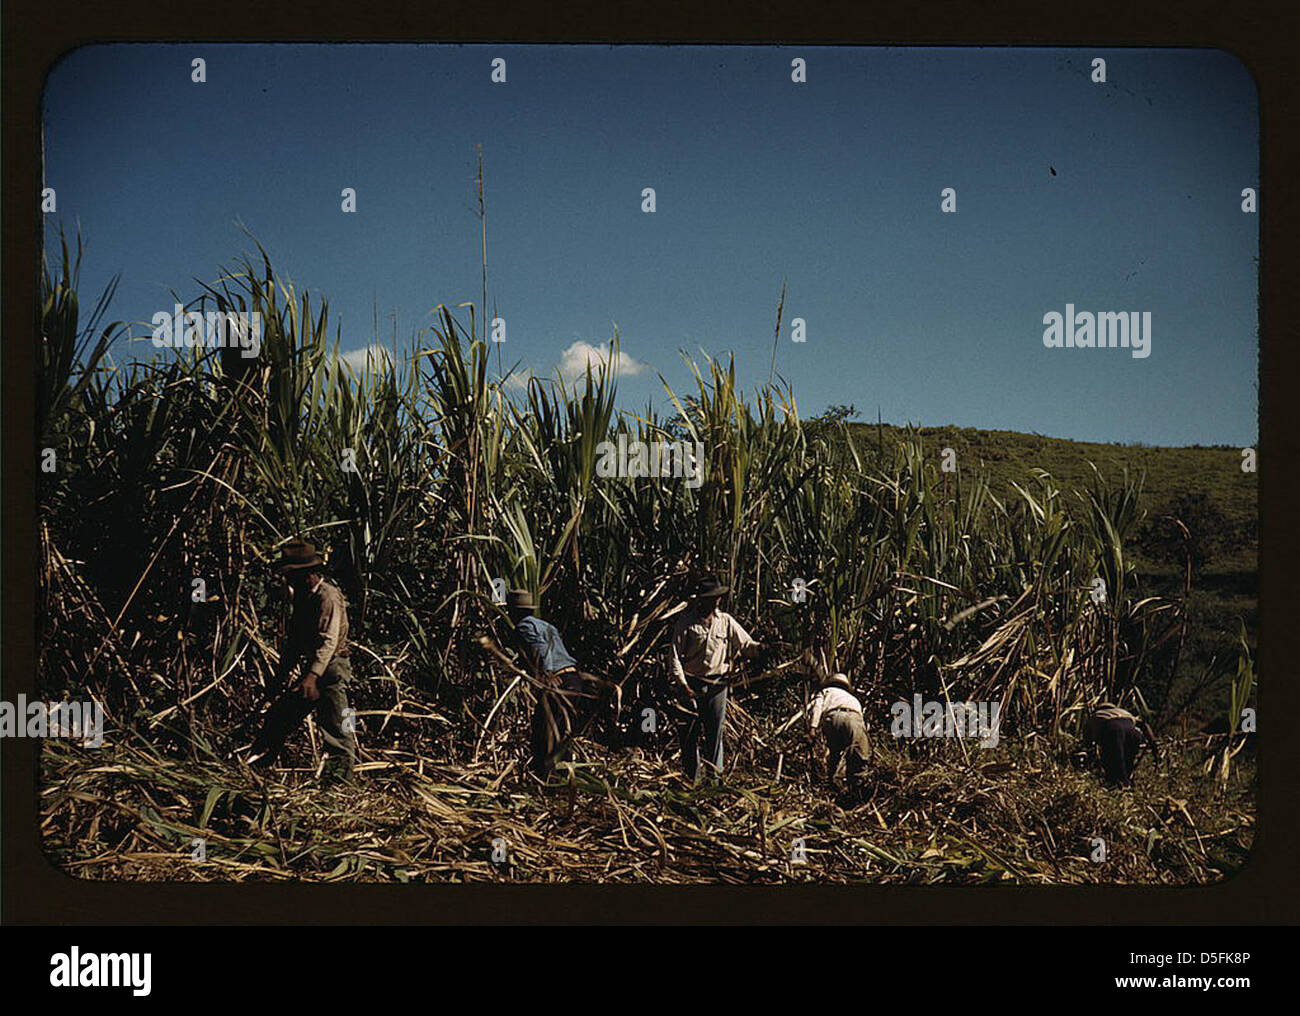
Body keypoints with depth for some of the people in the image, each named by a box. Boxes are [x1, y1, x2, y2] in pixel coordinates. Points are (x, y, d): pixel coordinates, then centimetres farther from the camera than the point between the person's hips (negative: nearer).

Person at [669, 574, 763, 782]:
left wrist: (760, 648, -20)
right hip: (692, 684, -2)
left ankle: (715, 777, 11)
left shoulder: (726, 622, 5)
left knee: (715, 733, 4)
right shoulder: (686, 623, -4)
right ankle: (691, 778, 9)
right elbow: (674, 657, -5)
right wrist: (683, 685, -12)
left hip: (717, 684, 2)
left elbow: (746, 645, 3)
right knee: (691, 733, 1)